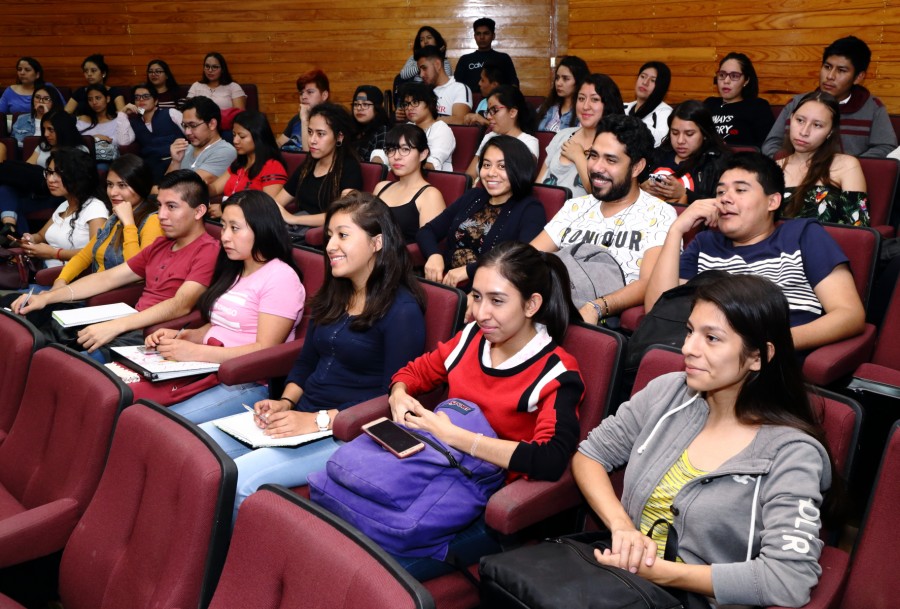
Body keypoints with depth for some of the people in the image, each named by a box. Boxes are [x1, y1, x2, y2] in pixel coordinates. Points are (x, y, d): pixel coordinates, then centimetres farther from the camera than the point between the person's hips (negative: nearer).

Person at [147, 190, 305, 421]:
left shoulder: (280, 277, -9)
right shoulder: (233, 271, 17)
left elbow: (264, 350, -16)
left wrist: (195, 352, -19)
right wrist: (181, 336, 2)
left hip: (251, 384, -8)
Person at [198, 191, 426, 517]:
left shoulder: (402, 310, -11)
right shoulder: (332, 296, 15)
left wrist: (320, 419, -19)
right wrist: (285, 402, 1)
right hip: (300, 419, 8)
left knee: (240, 479, -26)